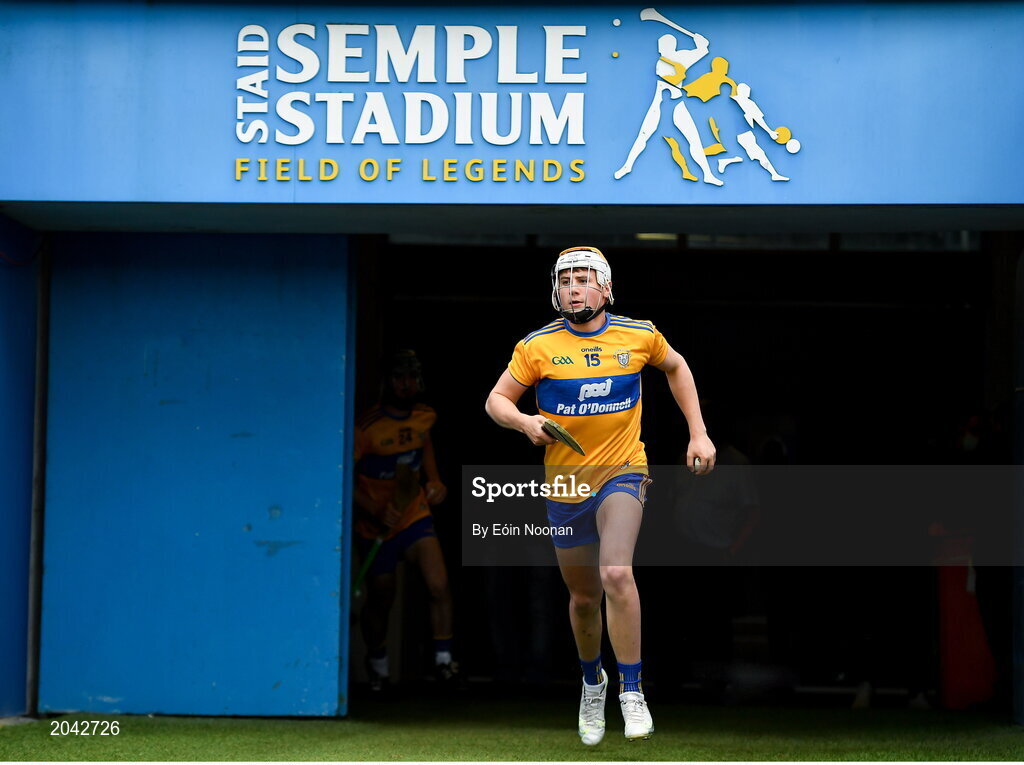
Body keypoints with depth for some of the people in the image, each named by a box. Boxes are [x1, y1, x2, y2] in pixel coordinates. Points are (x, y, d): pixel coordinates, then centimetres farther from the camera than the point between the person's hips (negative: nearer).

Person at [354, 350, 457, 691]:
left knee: (439, 586, -17)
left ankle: (444, 660, -6)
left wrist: (434, 480, 7)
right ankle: (377, 663, 36)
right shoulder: (367, 428, -19)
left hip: (415, 515, 3)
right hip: (377, 527, -3)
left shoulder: (425, 417, -2)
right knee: (380, 600, 11)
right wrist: (375, 510, -31)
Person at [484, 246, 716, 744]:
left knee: (616, 574, -25)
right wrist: (525, 422, -21)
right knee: (583, 597, 12)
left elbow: (675, 368, 18)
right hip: (566, 482, 1)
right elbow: (496, 400, 0)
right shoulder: (537, 347, -6)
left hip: (622, 472, -1)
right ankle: (592, 682, 40)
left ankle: (631, 690, -13)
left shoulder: (640, 336, -2)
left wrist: (698, 433, 13)